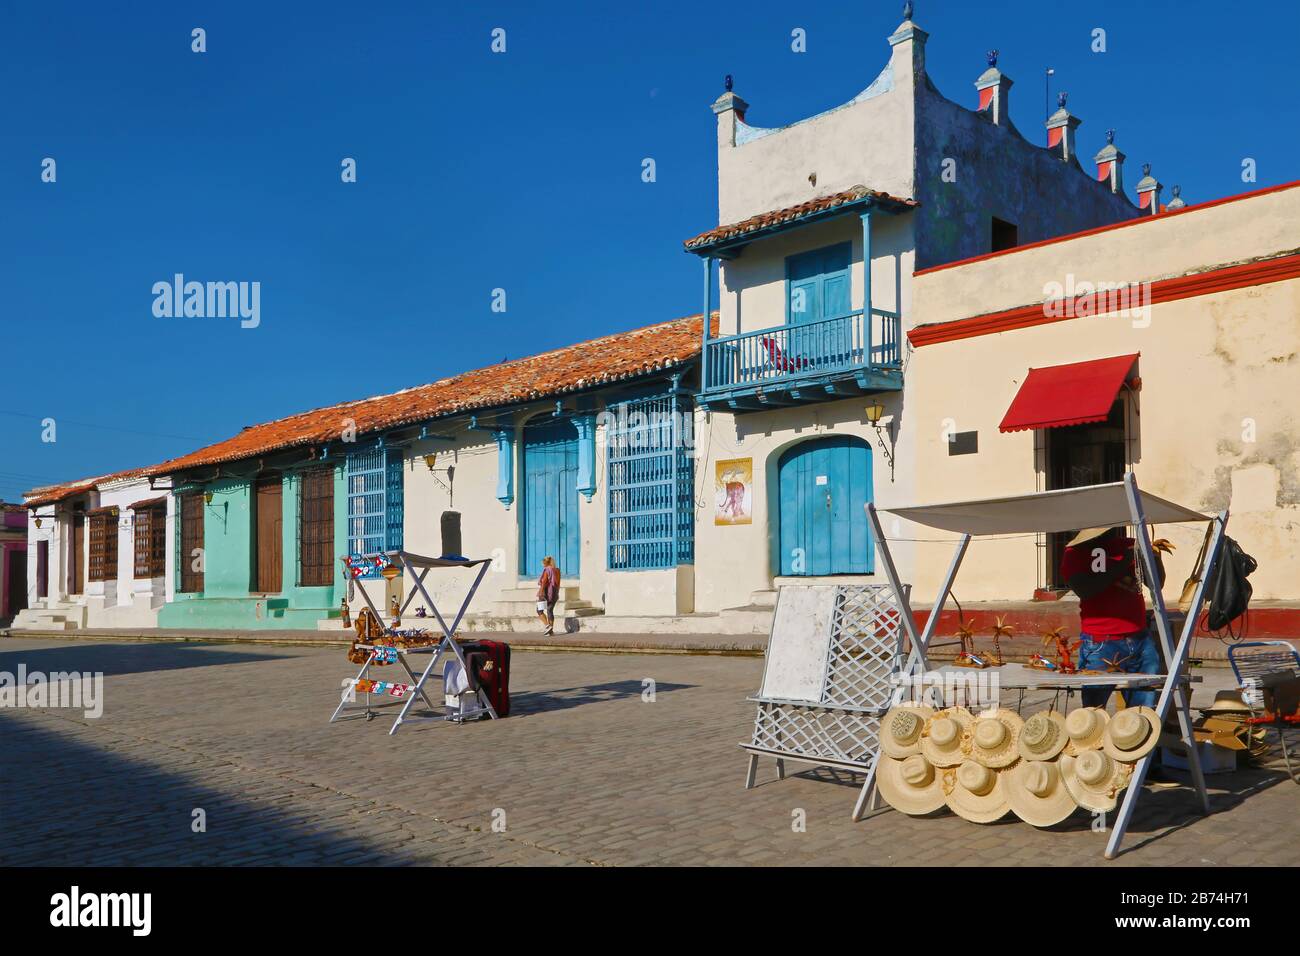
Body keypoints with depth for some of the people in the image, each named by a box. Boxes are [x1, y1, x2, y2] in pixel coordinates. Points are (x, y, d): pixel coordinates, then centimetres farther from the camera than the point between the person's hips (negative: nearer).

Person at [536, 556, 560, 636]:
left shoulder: (546, 570, -12)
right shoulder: (557, 570, 9)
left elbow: (544, 582, -18)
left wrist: (540, 593, -19)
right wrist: (556, 593, 21)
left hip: (547, 592, -7)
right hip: (554, 593, 7)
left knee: (539, 610, 3)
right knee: (550, 611, 11)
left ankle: (547, 626, -11)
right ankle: (551, 630, 7)